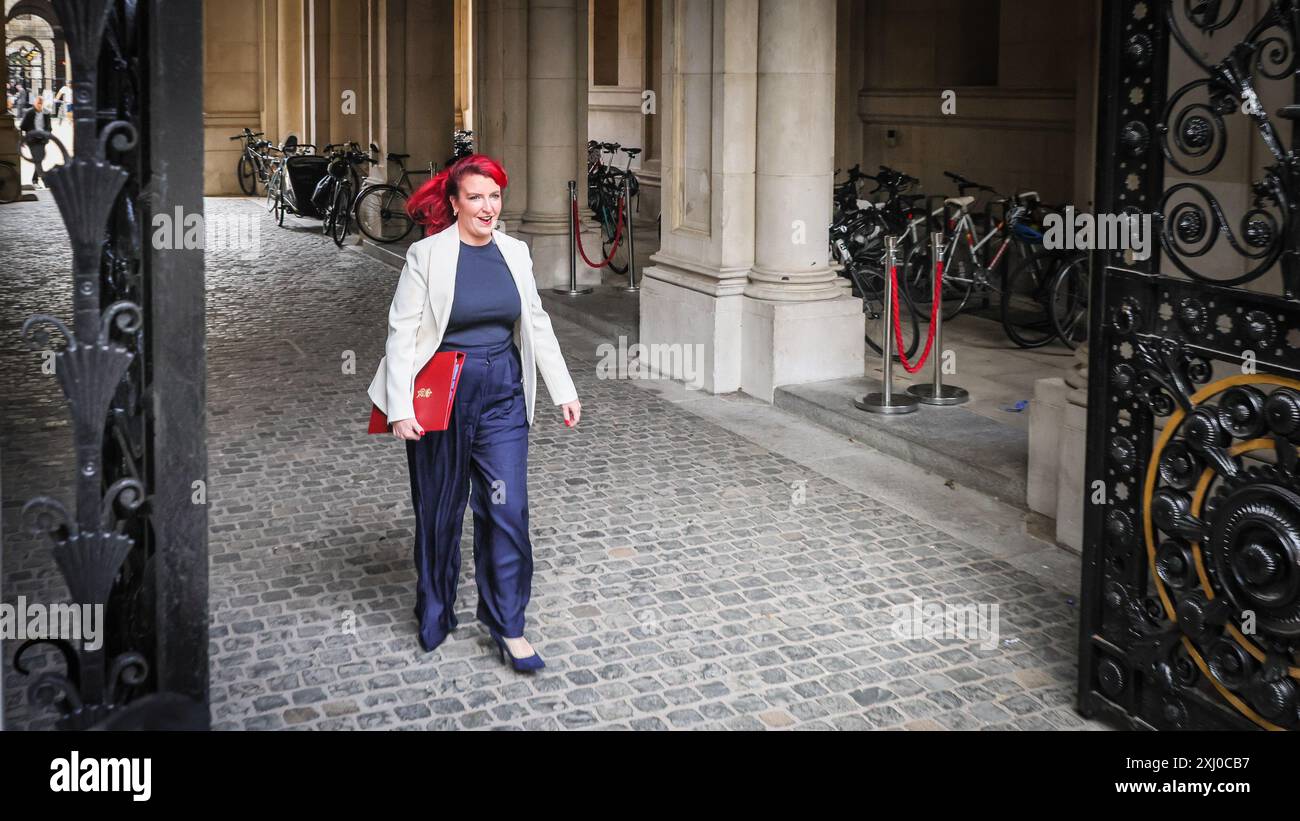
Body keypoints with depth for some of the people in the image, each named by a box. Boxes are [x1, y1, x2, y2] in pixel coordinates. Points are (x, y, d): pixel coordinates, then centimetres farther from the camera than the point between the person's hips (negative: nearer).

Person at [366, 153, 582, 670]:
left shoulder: (515, 253, 6)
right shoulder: (427, 255, -7)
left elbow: (537, 327, 14)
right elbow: (402, 333, -8)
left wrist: (563, 390, 12)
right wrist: (400, 407, -15)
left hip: (502, 395, 3)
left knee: (507, 510, -2)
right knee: (440, 510, 11)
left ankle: (508, 627, 9)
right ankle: (435, 616, 30)